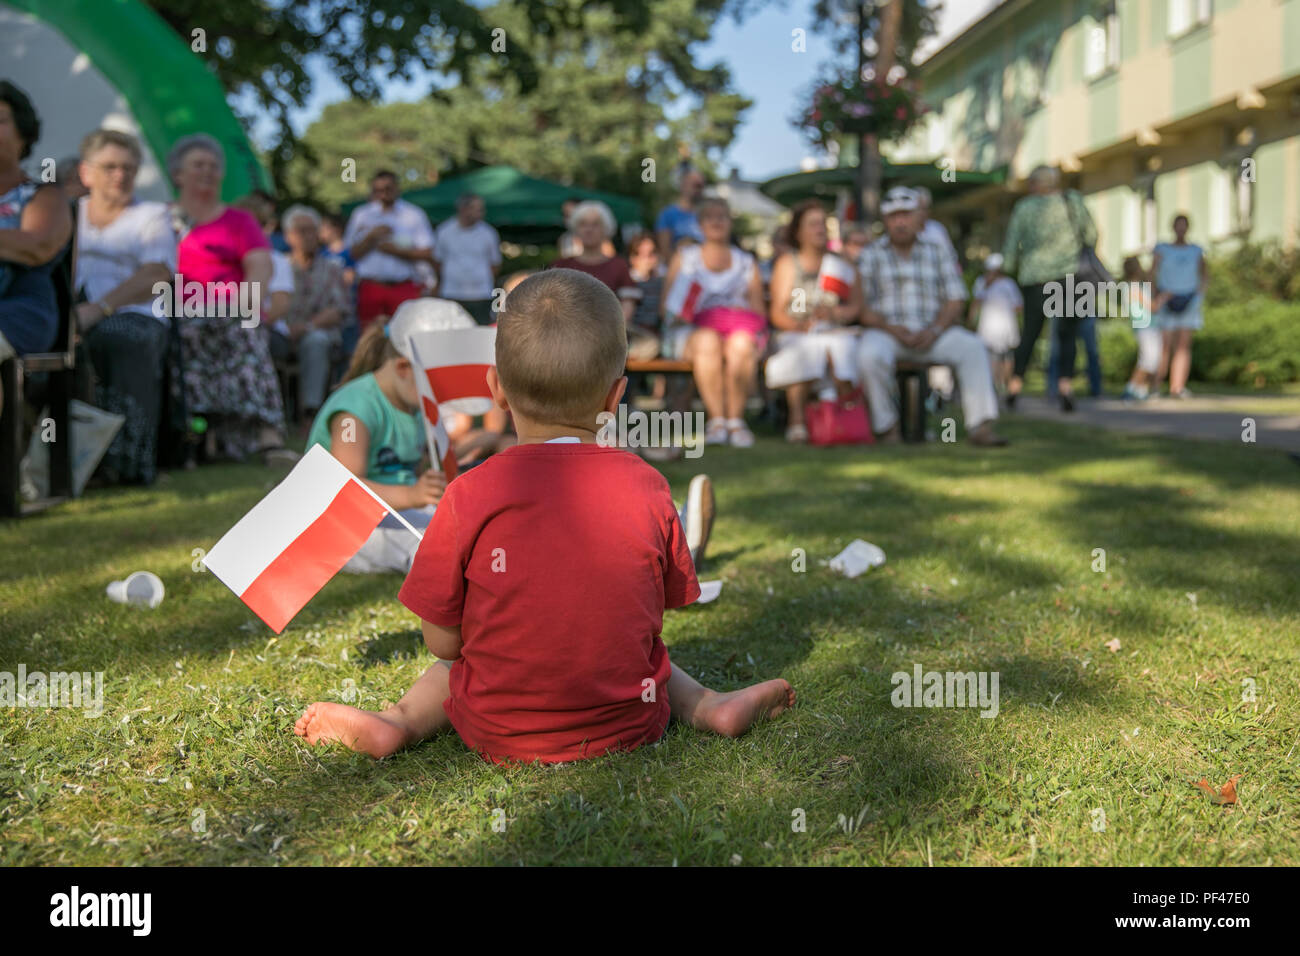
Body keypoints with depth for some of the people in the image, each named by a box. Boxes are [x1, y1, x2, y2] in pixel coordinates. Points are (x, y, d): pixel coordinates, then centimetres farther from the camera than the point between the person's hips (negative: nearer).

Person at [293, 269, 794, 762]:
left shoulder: (468, 497, -13)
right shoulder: (646, 487, -8)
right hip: (629, 727, 1)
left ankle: (400, 721, 10)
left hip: (500, 737, -1)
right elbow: (651, 623, 2)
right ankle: (705, 705, 14)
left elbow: (442, 643, -6)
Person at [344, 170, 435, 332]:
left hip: (404, 288, -1)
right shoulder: (360, 215, 13)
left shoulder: (414, 214, 8)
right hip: (371, 287, 2)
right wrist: (372, 236, -7)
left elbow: (427, 254, 1)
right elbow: (352, 254, 7)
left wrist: (396, 250, -9)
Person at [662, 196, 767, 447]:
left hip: (740, 329, 1)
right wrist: (680, 314, -11)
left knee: (742, 344, -36)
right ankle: (716, 418, -35)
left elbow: (759, 310, 14)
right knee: (709, 342, -37)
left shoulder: (746, 262, 22)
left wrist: (743, 314, -8)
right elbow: (667, 304, 11)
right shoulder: (685, 257, 20)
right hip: (696, 330, -1)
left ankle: (735, 418, -28)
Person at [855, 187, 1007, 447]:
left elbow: (955, 301, 7)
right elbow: (860, 306, -1)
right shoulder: (870, 256, 8)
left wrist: (934, 330, -13)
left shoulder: (937, 253, 14)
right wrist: (891, 329, -17)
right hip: (886, 332, -2)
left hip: (932, 332, 2)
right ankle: (886, 425, -20)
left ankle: (980, 425, -29)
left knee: (973, 347, -25)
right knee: (870, 354, -36)